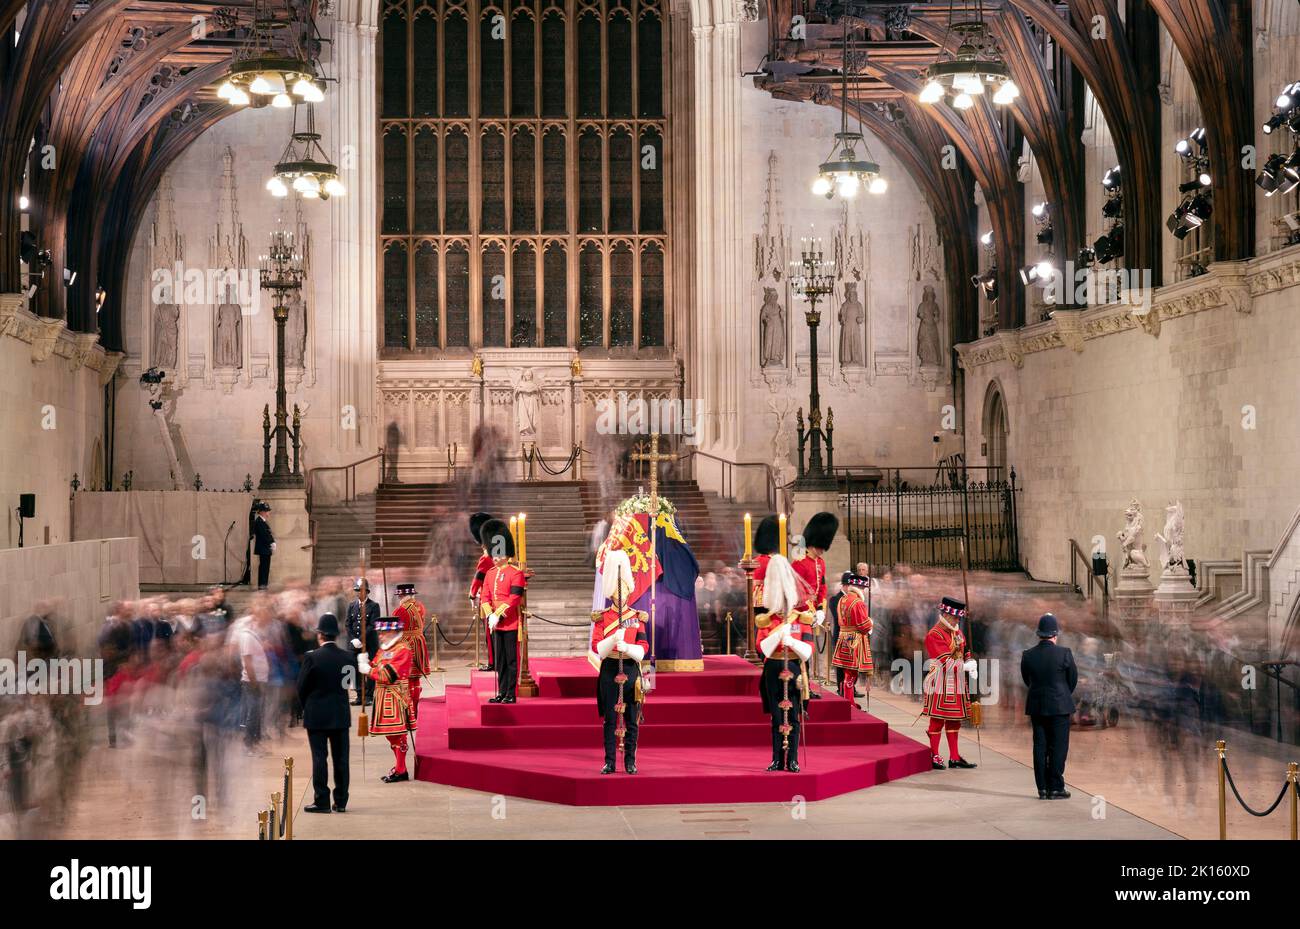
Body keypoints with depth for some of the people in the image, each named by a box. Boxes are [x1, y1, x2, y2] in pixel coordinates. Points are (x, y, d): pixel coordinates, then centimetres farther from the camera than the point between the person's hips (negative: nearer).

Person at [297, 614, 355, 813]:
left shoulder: (312, 657, -12)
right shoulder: (348, 658, -2)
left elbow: (302, 687, -5)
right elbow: (348, 684, 5)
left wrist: (306, 707, 11)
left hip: (316, 716, -3)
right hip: (341, 715, 3)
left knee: (319, 758, 1)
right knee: (341, 758, 7)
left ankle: (322, 801, 1)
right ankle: (341, 802, 11)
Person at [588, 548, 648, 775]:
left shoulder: (637, 617, 6)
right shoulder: (601, 617, 4)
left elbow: (642, 649, -1)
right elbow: (597, 648, -5)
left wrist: (627, 647, -21)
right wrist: (613, 639, -22)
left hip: (631, 669, 1)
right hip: (609, 670, -1)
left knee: (632, 720, 2)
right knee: (610, 719, 1)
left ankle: (630, 761, 8)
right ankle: (610, 762, 5)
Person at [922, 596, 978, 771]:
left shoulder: (957, 632, 13)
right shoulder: (934, 635, -13)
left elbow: (965, 652, 17)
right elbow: (945, 661, -20)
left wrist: (971, 664, -3)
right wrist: (965, 666, -23)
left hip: (957, 683, 8)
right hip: (941, 683, -8)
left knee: (954, 720, 11)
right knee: (938, 719, -2)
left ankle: (954, 757, 17)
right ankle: (934, 756, 6)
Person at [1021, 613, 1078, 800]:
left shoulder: (1028, 655, -3)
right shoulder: (1064, 653, -11)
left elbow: (1027, 680, 8)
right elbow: (1073, 679, 1)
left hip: (1036, 707, 3)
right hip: (1059, 707, -3)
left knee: (1040, 747, 8)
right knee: (1058, 747, 2)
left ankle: (1043, 789, 10)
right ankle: (1056, 788, 2)